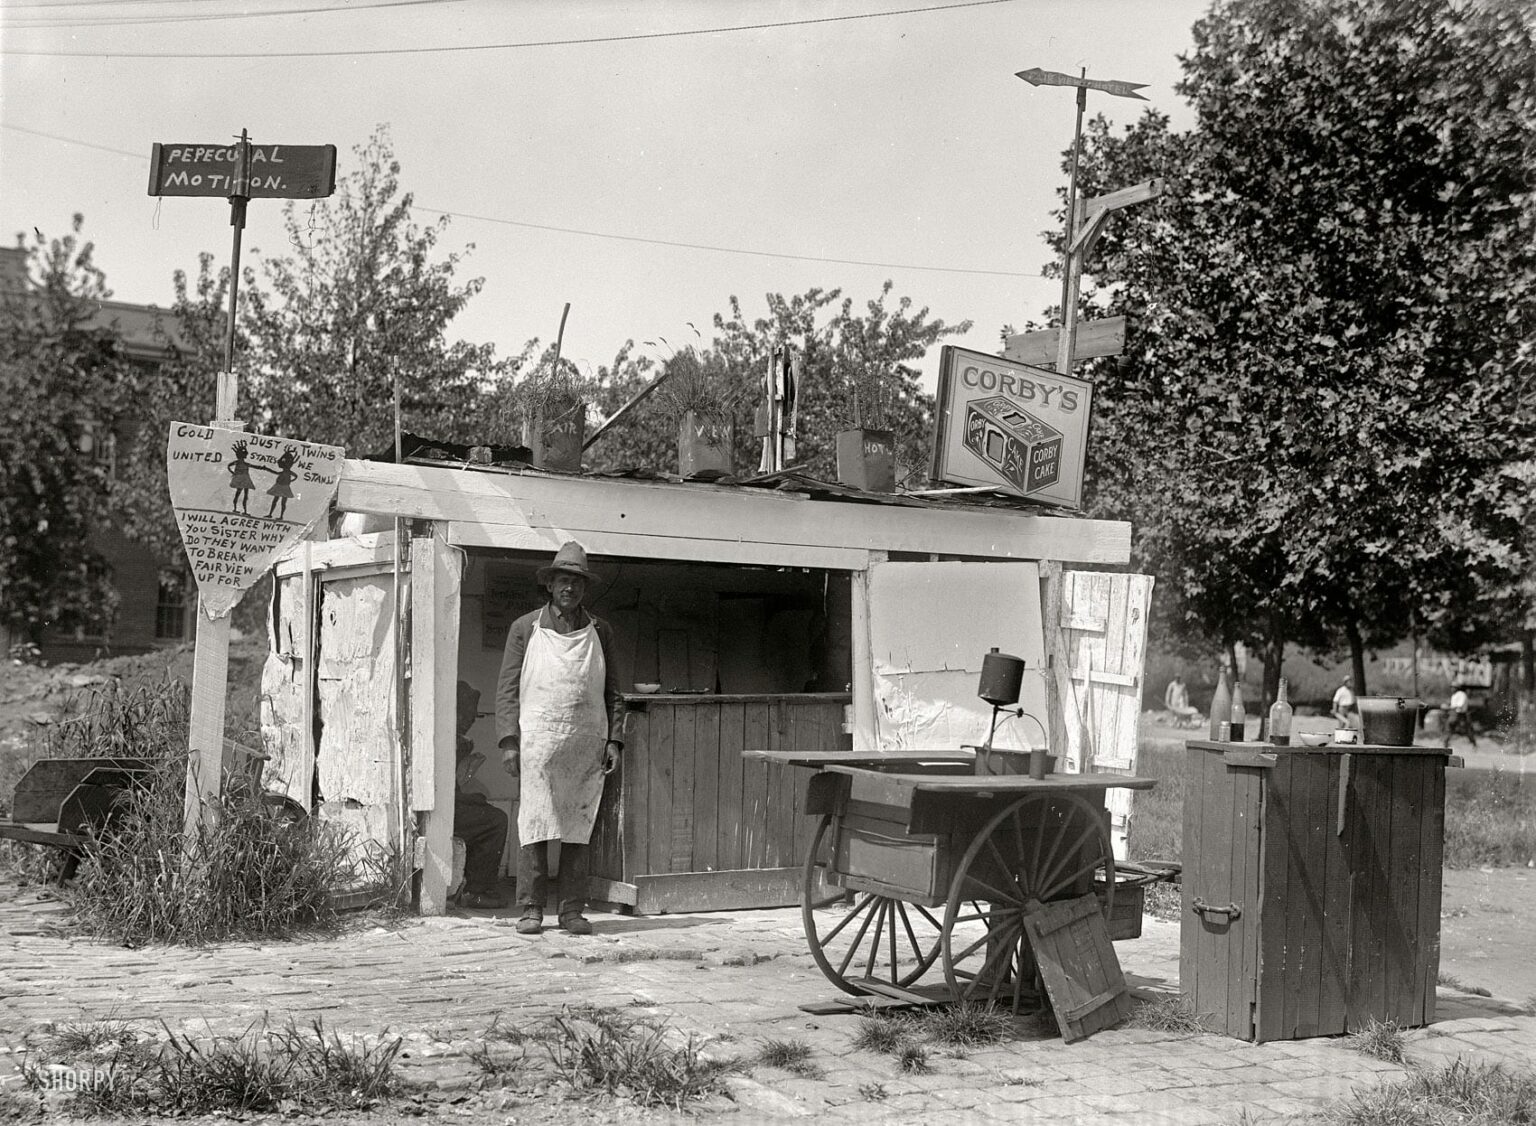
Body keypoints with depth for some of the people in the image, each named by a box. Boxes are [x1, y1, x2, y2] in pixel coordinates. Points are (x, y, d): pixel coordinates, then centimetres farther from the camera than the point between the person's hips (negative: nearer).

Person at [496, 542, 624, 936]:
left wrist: (614, 739, 4)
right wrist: (509, 740, -5)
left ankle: (572, 910, 7)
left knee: (578, 827, 2)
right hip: (537, 741, -2)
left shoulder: (599, 632, 13)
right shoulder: (525, 628, 7)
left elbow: (612, 692, 15)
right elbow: (507, 688, 5)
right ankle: (531, 909, 2)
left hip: (587, 746, 2)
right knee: (534, 826, -4)